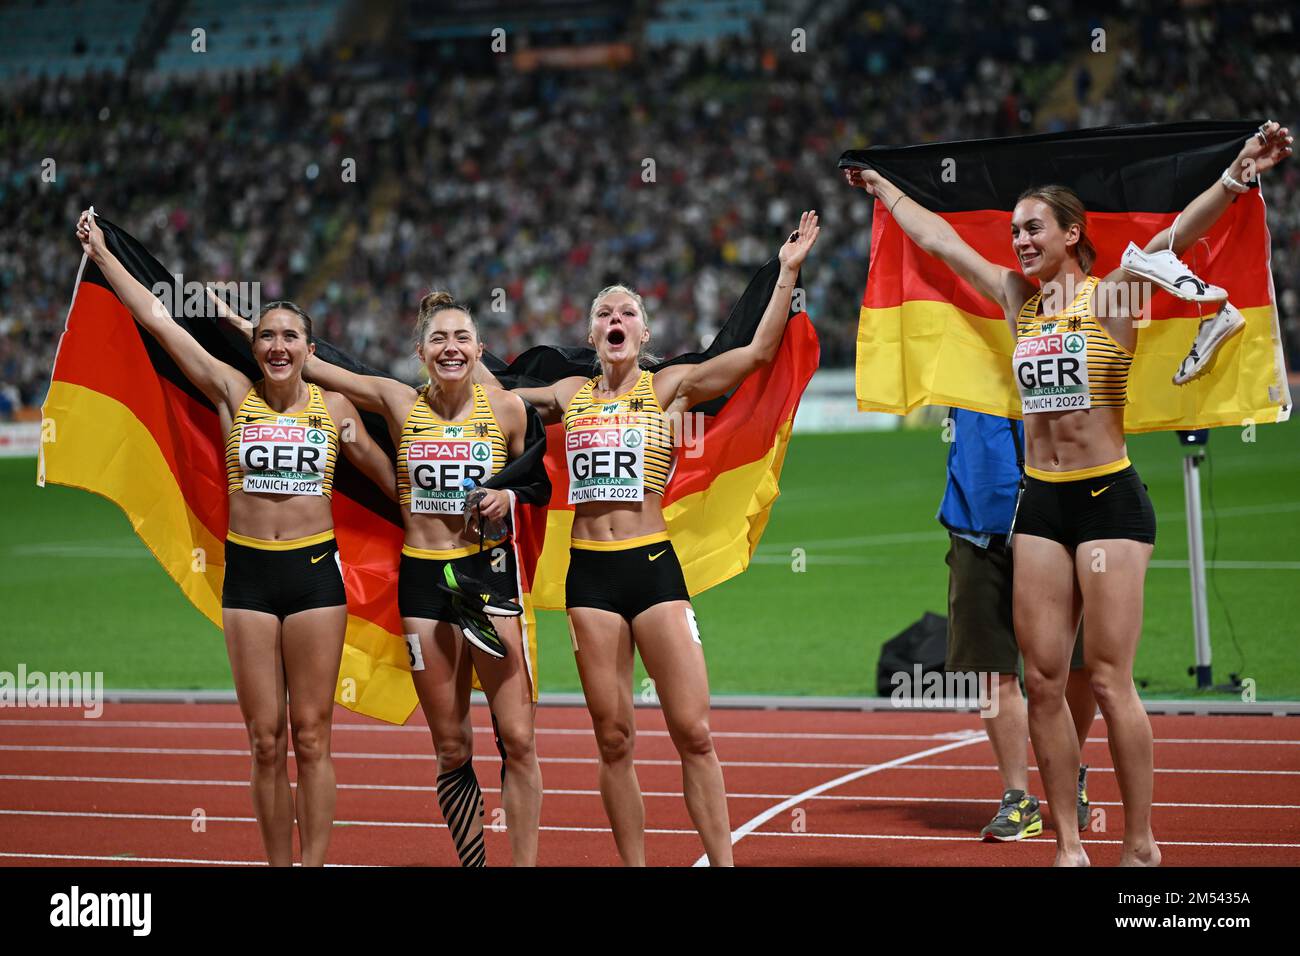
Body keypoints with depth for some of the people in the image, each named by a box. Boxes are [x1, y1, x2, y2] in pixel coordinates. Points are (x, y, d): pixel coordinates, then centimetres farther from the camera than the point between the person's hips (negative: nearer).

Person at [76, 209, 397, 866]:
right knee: (265, 739, 1)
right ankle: (277, 866, 9)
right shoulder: (233, 394, 4)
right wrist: (101, 252, 6)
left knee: (311, 737, 0)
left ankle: (314, 866, 2)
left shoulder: (333, 407, 4)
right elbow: (157, 318, 5)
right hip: (247, 572, 1)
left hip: (315, 570, -1)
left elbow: (379, 466, 18)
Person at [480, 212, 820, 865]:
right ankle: (634, 865, 9)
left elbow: (759, 351, -6)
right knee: (613, 739, 3)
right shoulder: (569, 395, 11)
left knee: (694, 731, -7)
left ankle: (723, 862, -2)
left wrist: (787, 273, -9)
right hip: (589, 571, 2)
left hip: (654, 565, -2)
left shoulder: (669, 388, 3)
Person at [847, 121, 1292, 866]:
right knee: (1043, 680, 2)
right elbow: (938, 238, 21)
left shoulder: (1112, 295, -7)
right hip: (1041, 502, 6)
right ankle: (1068, 845, 8)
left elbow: (1179, 235, -23)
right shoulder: (1020, 300, 9)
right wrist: (881, 187, 30)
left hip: (1109, 498, -6)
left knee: (1110, 680, -6)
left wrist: (1238, 175, -39)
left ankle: (1142, 846, 3)